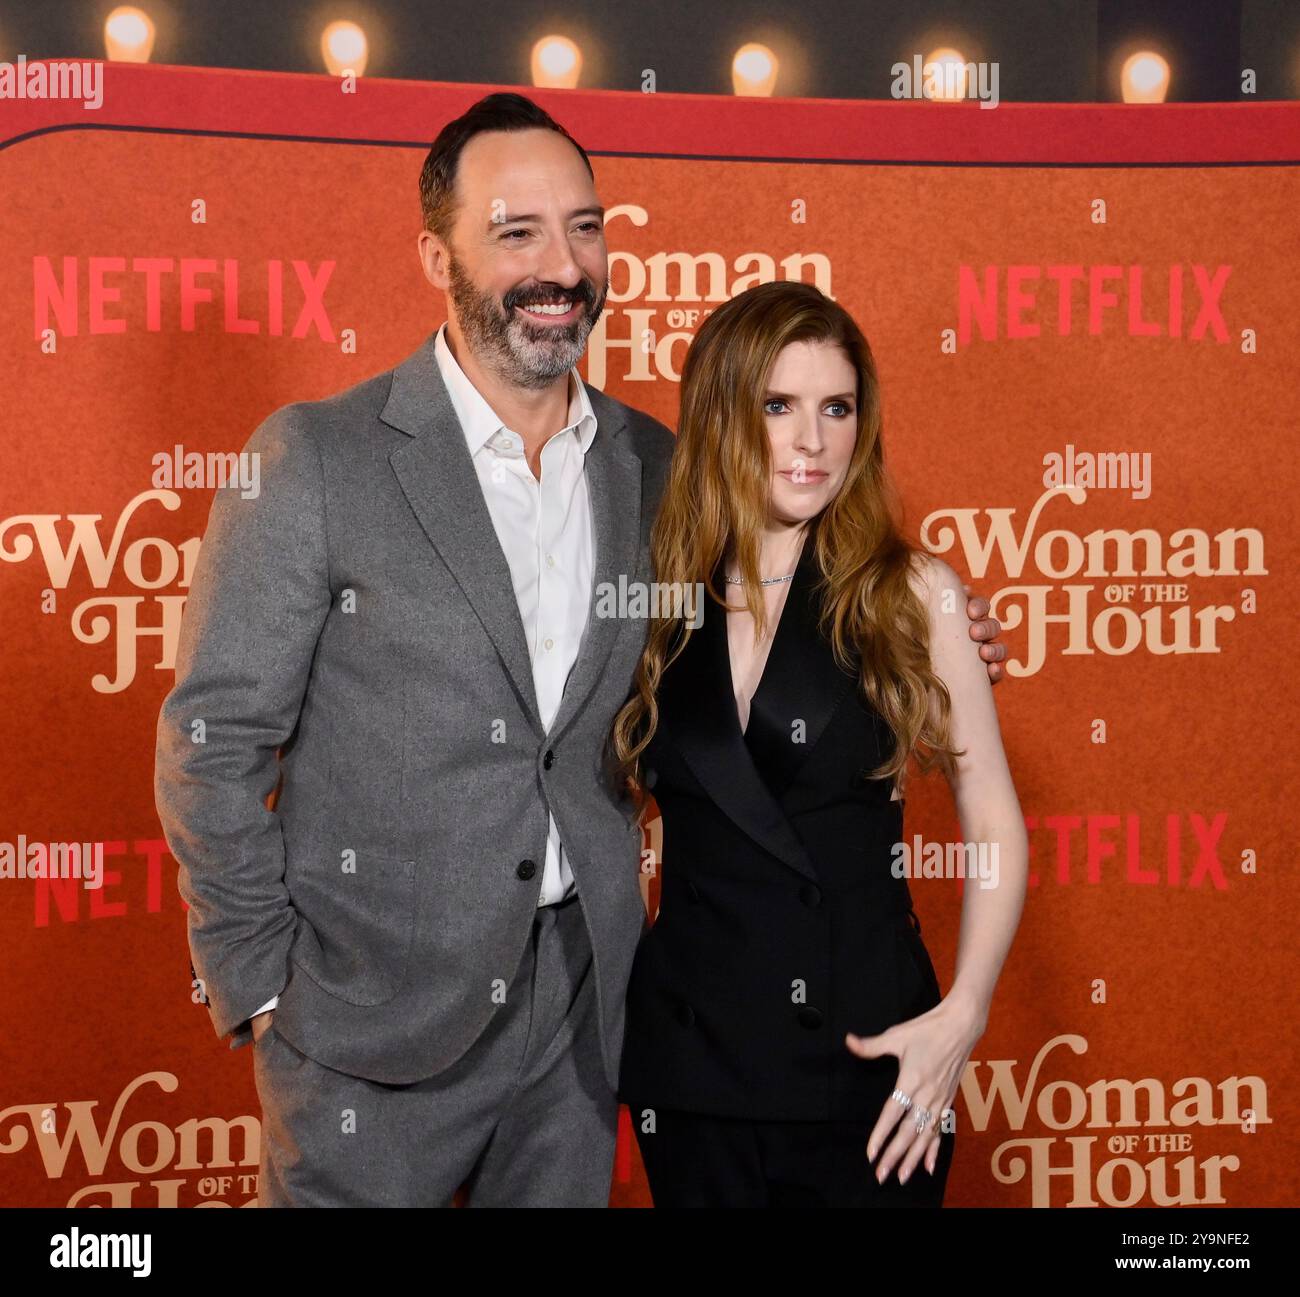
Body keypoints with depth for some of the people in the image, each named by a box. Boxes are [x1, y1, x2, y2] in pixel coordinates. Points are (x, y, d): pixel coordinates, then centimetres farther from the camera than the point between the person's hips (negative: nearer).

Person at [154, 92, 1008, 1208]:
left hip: (580, 1019, 4)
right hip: (373, 1031, -4)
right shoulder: (315, 459, -10)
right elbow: (214, 741, -6)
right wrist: (262, 988, -8)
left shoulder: (651, 464, 4)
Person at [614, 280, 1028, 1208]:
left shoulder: (913, 595, -5)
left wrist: (963, 1011, -13)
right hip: (691, 1057, 2)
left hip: (870, 1048, -2)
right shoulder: (652, 602, 1)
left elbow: (994, 824, -3)